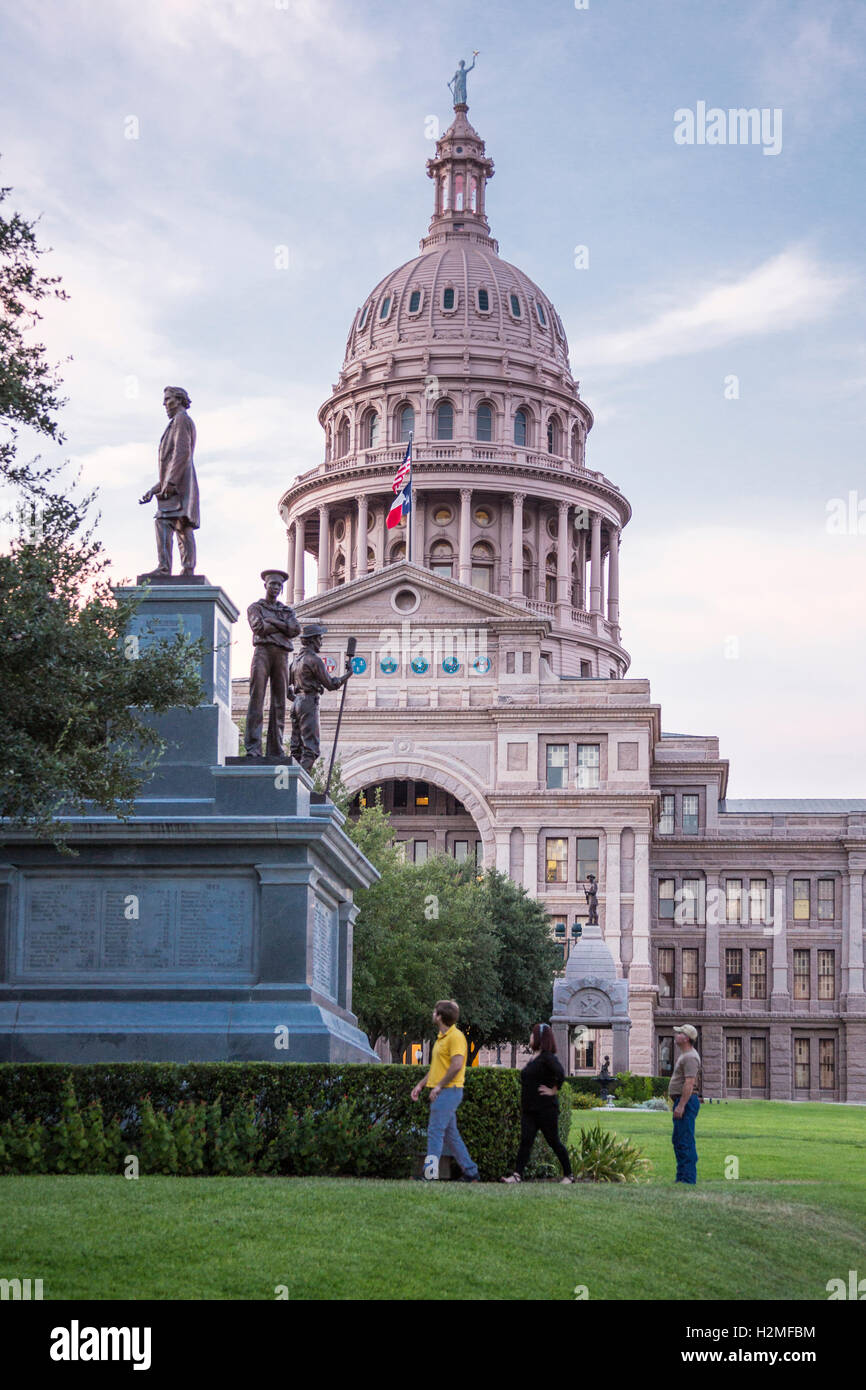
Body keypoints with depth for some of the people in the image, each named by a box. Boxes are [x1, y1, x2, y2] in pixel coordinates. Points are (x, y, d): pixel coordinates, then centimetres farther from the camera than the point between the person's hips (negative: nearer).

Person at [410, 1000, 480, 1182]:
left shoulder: (456, 1037, -12)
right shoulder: (441, 1037, 19)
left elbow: (456, 1065, -22)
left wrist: (439, 1086, -18)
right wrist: (421, 1085, 21)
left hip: (449, 1091, -10)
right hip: (442, 1092, 10)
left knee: (435, 1131, -12)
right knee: (450, 1133, 12)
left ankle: (430, 1173, -14)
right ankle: (470, 1172, 16)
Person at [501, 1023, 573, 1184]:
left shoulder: (547, 1057, -13)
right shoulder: (534, 1057, 15)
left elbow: (560, 1073, -28)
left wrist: (554, 1090, -18)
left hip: (545, 1108, -8)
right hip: (529, 1109, 8)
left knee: (554, 1142, 1)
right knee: (525, 1141, -2)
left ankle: (568, 1175, 12)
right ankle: (517, 1174, -9)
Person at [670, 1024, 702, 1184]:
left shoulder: (690, 1057, -15)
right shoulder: (684, 1055, 20)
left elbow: (689, 1083, -23)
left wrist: (681, 1105, -26)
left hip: (686, 1101, -11)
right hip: (681, 1101, 11)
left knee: (685, 1141, -11)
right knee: (678, 1140, 14)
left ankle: (688, 1178, -11)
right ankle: (682, 1177, 18)